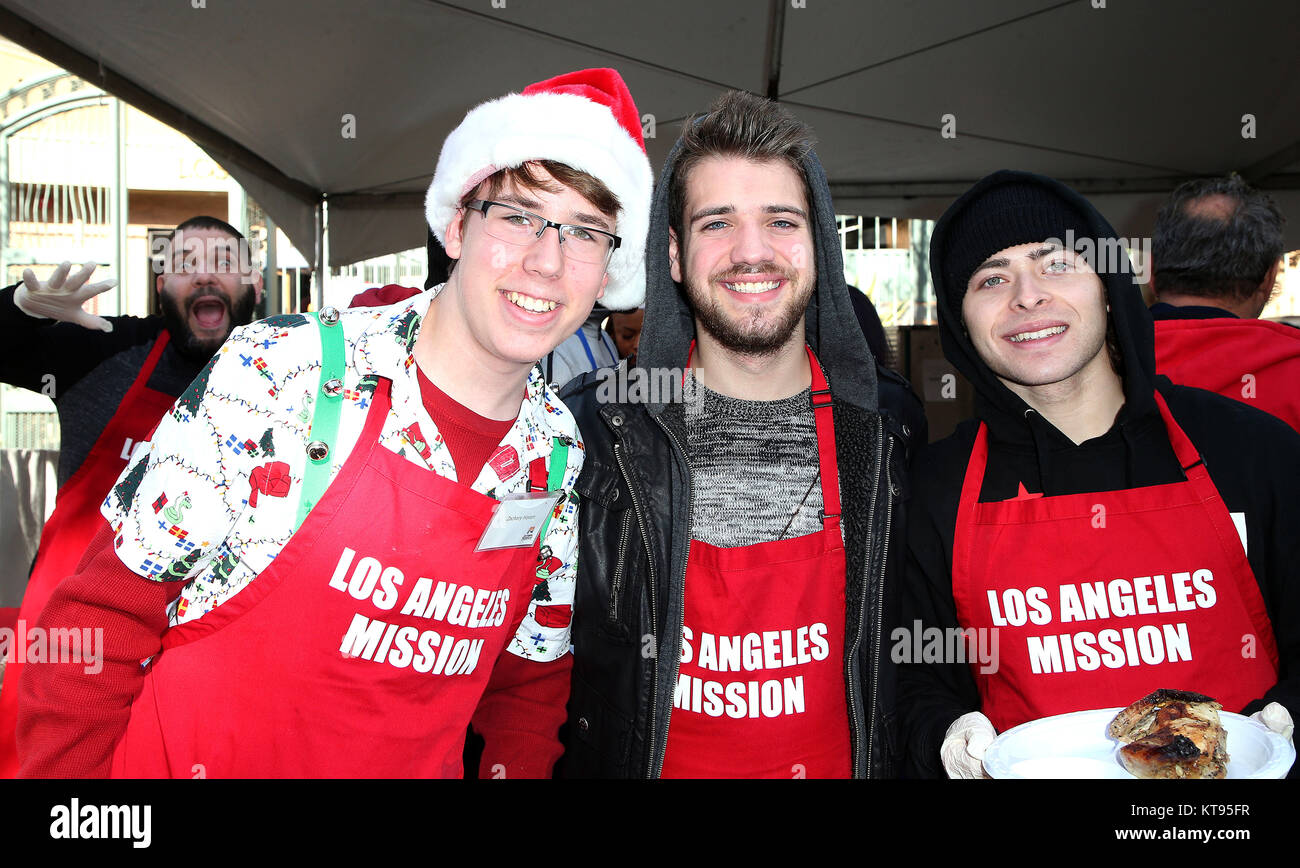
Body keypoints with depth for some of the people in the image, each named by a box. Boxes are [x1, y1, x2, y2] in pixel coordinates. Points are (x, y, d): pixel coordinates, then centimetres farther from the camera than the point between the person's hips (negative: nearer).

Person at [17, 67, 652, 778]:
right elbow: (98, 622, -14)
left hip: (420, 766, 4)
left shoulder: (561, 457, -8)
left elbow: (529, 679, 5)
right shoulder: (281, 372, -22)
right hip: (196, 761, -3)